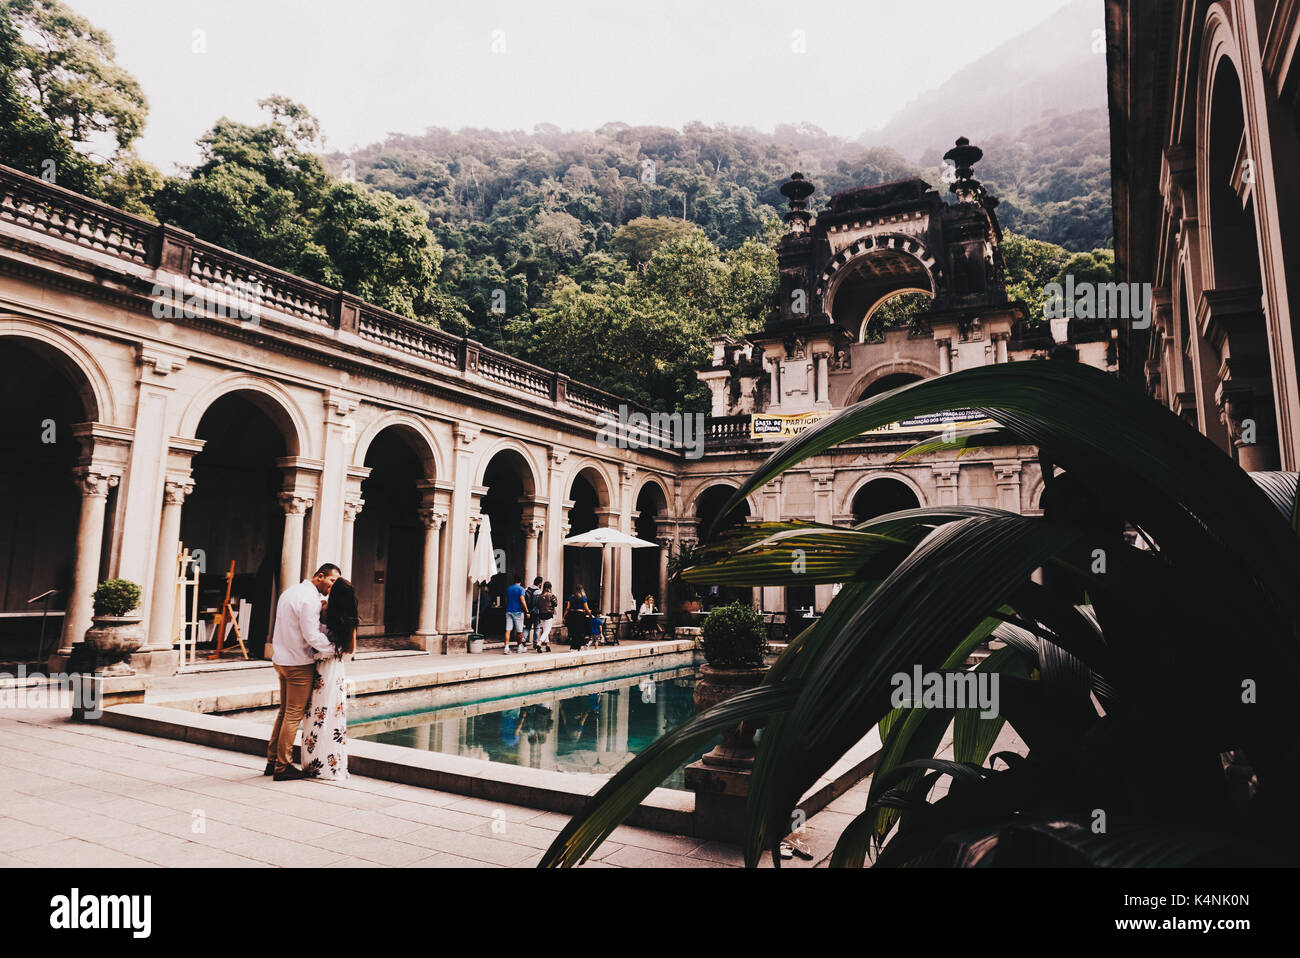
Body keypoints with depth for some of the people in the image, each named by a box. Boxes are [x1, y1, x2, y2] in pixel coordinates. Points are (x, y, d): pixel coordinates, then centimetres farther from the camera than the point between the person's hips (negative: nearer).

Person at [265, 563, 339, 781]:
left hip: (281, 659, 10)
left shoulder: (291, 591, 13)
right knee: (294, 714, -1)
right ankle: (283, 767, 6)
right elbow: (312, 636, -22)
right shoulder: (310, 599, -18)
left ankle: (272, 761, 24)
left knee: (285, 711, 17)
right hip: (299, 663, -10)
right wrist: (336, 647, -13)